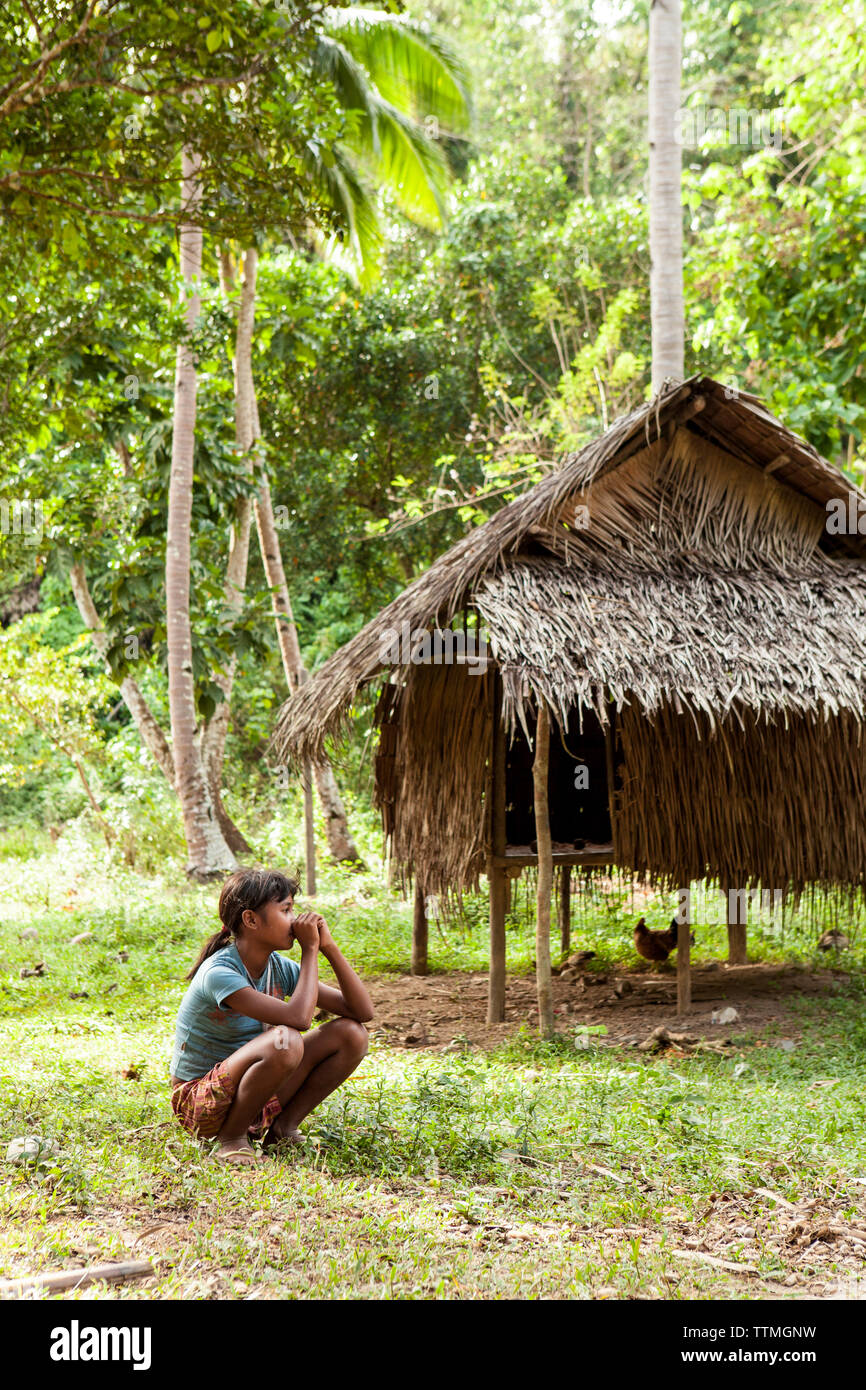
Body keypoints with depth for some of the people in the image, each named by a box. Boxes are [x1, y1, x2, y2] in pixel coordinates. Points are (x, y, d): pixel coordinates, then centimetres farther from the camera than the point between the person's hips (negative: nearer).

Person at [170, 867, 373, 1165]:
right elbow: (298, 1018, -35)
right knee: (285, 1041, -36)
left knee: (351, 1033, -7)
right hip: (198, 1103, -7)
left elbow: (363, 1011, -3)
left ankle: (282, 1128, 3)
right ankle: (231, 1138, -14)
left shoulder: (279, 969, 0)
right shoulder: (218, 973, -24)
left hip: (254, 1099, 7)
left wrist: (329, 947, -12)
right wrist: (310, 949, -24)